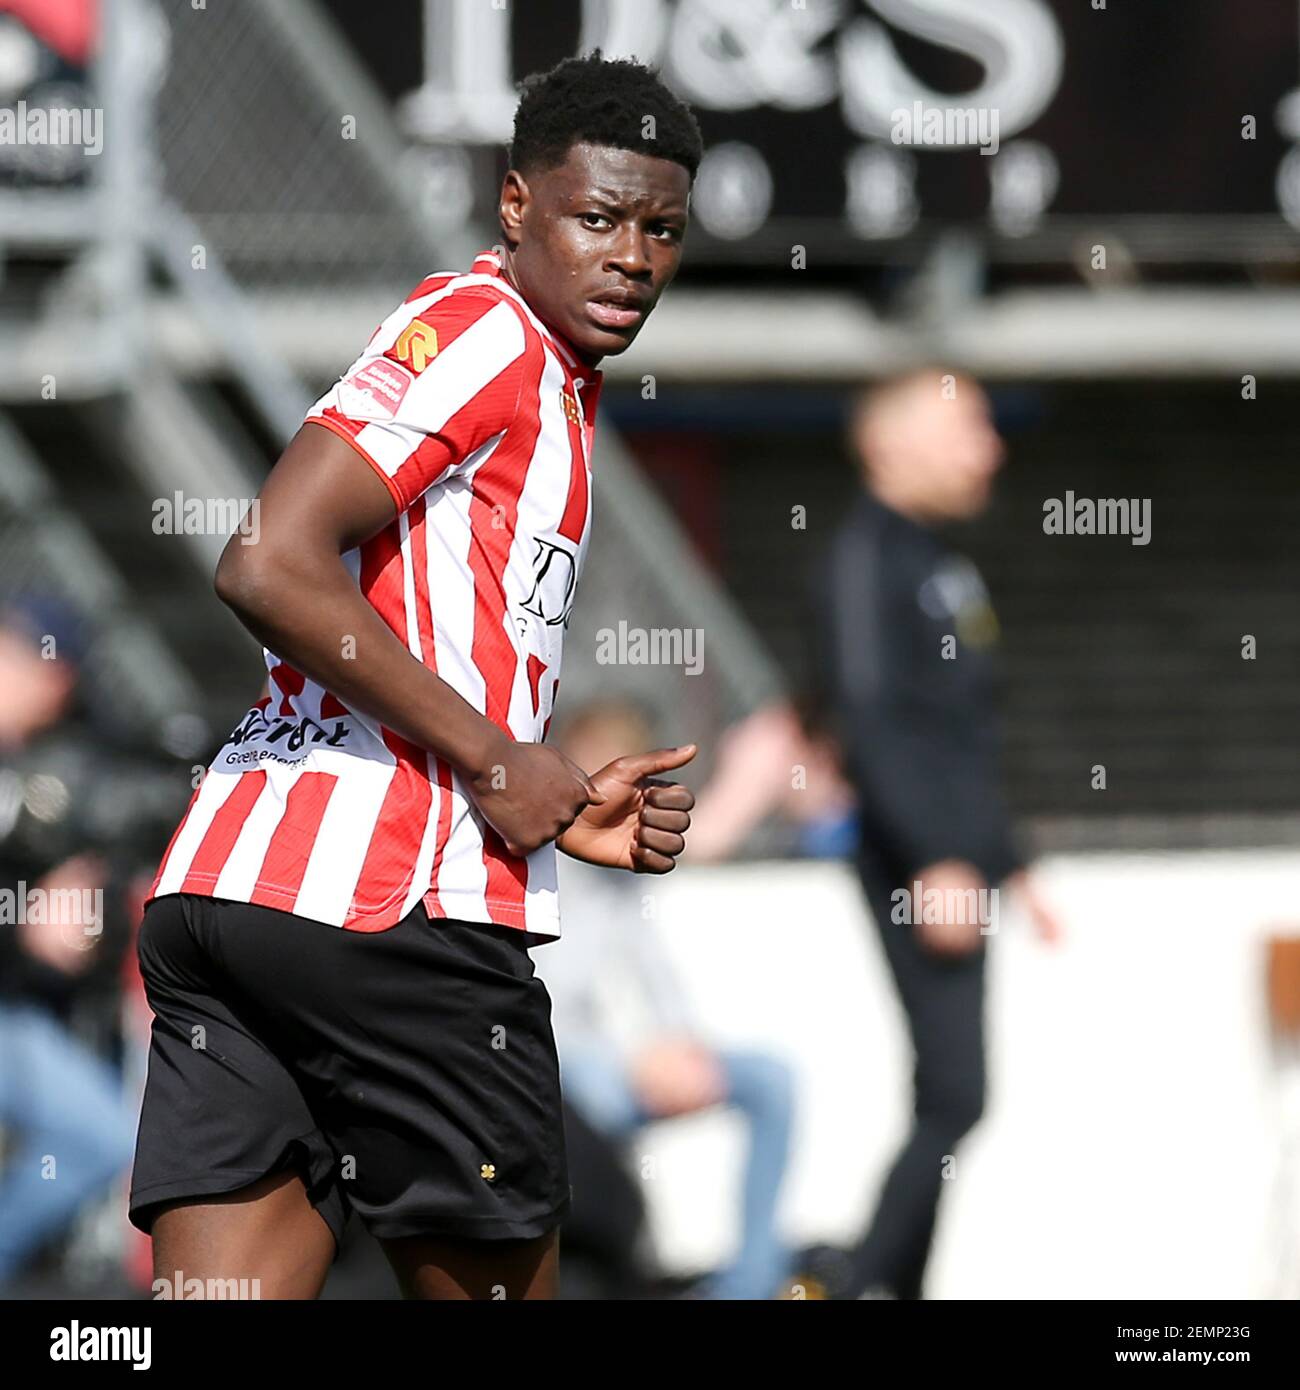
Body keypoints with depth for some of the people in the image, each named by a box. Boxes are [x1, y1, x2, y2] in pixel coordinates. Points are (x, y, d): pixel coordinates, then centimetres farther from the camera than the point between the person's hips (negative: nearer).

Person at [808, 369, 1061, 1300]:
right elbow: (870, 720, -18)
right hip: (915, 865, -10)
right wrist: (935, 863, -24)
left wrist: (1011, 867, 24)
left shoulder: (939, 563, 20)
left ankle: (892, 1292, 10)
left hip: (962, 866, 10)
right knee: (955, 1097, -15)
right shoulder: (867, 559, -9)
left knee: (949, 1101, 8)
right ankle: (856, 1286, -11)